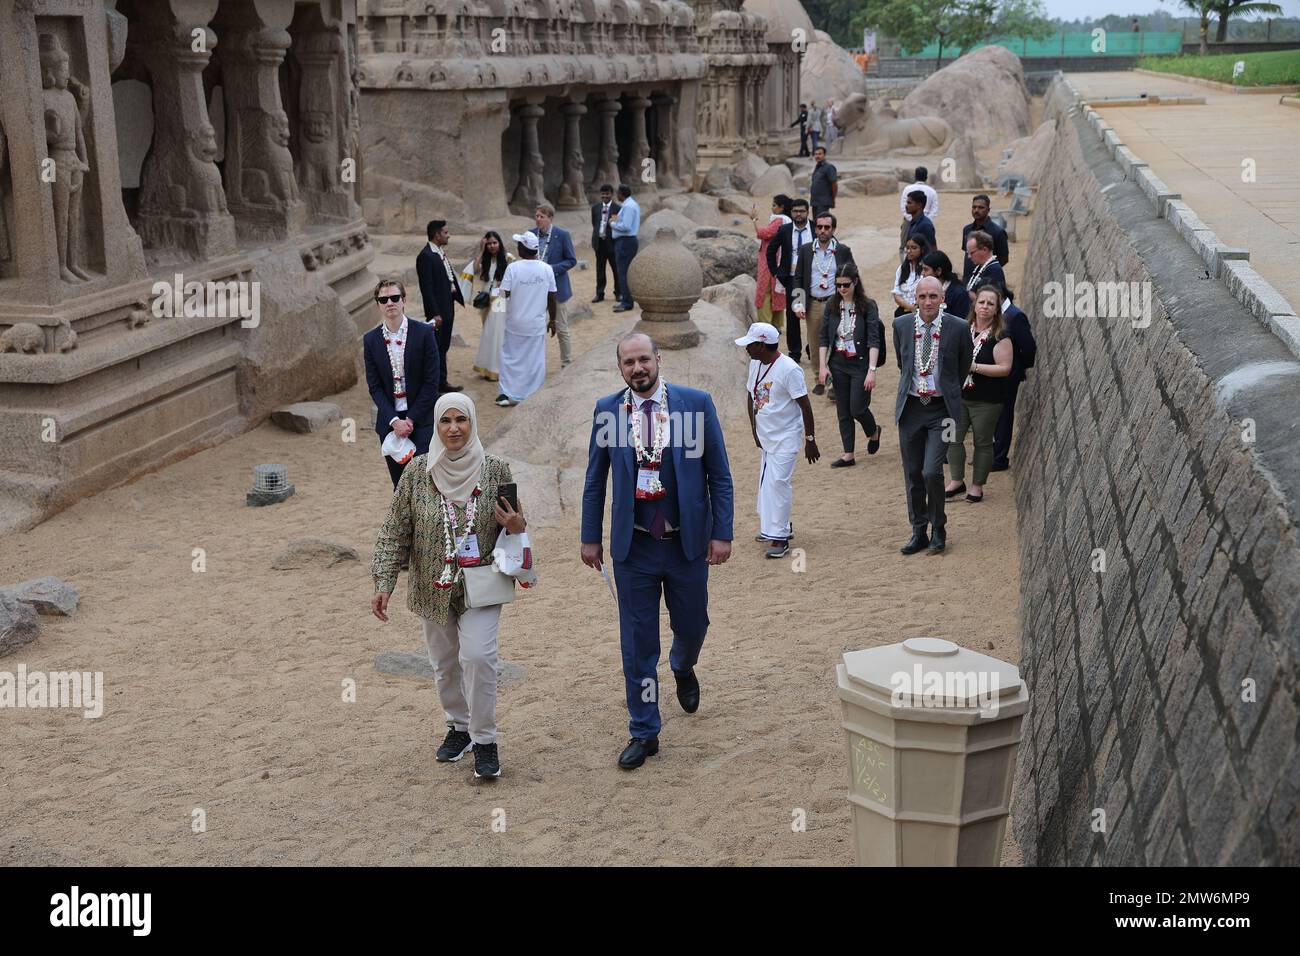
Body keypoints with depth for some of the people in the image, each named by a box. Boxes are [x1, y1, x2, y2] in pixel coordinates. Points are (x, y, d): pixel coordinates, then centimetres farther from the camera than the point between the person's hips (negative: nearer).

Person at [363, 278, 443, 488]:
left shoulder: (424, 333, -6)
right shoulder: (371, 340, 3)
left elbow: (431, 381, -6)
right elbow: (374, 387, 2)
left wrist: (411, 419, -10)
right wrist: (394, 421, -11)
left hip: (421, 420, -3)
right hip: (389, 421, 3)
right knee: (400, 485, 7)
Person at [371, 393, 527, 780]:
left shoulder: (495, 470, -6)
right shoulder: (418, 472, -6)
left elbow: (514, 524, 7)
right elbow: (395, 531, -3)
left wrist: (517, 527, -18)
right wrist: (383, 584, -11)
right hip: (433, 587, 2)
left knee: (477, 654, -17)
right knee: (444, 663, 13)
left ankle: (484, 740, -1)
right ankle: (459, 727, 36)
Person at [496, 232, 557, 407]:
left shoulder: (513, 267, -14)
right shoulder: (547, 269, -6)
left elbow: (505, 293, -14)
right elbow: (552, 298, -1)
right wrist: (552, 320, 10)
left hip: (515, 323, -1)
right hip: (537, 324, 2)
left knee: (511, 358, 12)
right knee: (535, 360, 11)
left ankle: (508, 394, 12)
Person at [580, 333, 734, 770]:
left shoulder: (696, 403, -5)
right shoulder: (607, 410, -1)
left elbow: (719, 474, -2)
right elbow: (594, 479, 7)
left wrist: (722, 533, -5)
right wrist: (591, 537, 6)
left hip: (687, 543, 0)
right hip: (634, 546, 0)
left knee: (692, 626, 15)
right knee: (637, 641, 5)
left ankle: (683, 668, 51)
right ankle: (644, 733, 18)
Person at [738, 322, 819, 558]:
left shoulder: (789, 369, -21)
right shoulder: (755, 364, 3)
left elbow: (805, 406, -17)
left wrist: (810, 440, -15)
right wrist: (754, 430, 12)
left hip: (786, 437, -8)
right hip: (765, 436, 8)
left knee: (777, 482, -13)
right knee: (767, 482, 14)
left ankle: (779, 537, -8)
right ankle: (780, 526, 29)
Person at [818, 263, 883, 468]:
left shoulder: (867, 306, -10)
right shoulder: (832, 306, 3)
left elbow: (873, 340, -14)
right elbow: (824, 338, 7)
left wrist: (871, 370, -20)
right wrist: (823, 366, 0)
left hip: (860, 364, -4)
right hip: (838, 365, 4)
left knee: (857, 408, -5)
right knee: (843, 412, 7)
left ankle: (873, 432, 27)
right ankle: (848, 455, 14)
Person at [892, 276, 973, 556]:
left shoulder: (958, 328, -7)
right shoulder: (901, 325, 0)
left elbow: (963, 368, 9)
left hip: (942, 409, -3)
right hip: (911, 407, 3)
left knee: (932, 472, -13)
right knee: (912, 474, 8)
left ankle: (938, 528, 8)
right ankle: (919, 532, 22)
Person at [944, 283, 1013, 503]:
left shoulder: (1000, 337, -11)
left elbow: (1005, 368, -17)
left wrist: (974, 366, -21)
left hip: (986, 401, -5)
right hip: (958, 396, 5)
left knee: (982, 442, 6)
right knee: (953, 437, 5)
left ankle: (977, 486, 18)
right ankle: (957, 481, 20)